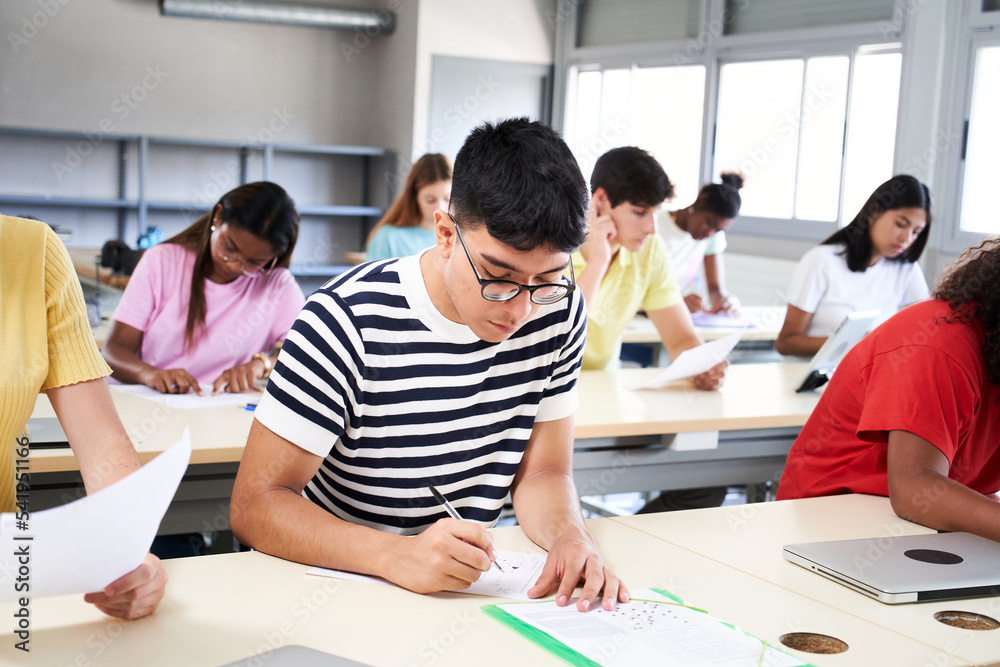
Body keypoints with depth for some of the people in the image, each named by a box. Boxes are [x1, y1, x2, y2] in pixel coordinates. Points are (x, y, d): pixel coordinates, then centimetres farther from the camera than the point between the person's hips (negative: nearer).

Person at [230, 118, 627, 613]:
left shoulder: (558, 313, -3)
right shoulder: (348, 322, -18)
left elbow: (542, 471, 3)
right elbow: (256, 503, -19)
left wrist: (570, 535, -21)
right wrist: (397, 555, -35)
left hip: (470, 587, 4)